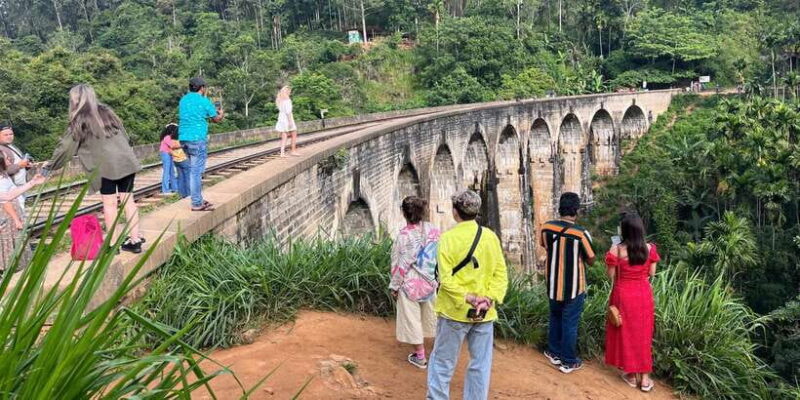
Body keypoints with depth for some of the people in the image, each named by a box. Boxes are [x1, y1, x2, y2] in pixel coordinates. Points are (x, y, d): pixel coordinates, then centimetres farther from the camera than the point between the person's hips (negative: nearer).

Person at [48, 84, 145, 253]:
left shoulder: (81, 120, 2)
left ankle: (112, 243, 4)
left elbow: (66, 146, 6)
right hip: (127, 161, 5)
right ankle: (135, 239, 9)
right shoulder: (107, 112, 18)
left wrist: (51, 166, 17)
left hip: (106, 166, -5)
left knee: (109, 203, 1)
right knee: (128, 200, 8)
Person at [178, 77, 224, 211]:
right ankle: (197, 204, -2)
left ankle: (198, 199, 22)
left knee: (193, 170, 16)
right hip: (198, 139, -7)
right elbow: (216, 119, 3)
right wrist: (221, 114, 27)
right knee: (196, 171, -5)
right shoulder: (204, 101, -7)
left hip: (184, 138, 7)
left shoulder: (183, 100, 13)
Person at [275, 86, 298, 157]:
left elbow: (280, 109, 15)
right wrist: (290, 121, -20)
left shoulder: (279, 100, 11)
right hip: (287, 118, -7)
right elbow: (288, 111, -19)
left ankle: (282, 153, -2)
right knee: (294, 135, 9)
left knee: (283, 137, 5)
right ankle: (293, 151, 12)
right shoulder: (287, 100, -13)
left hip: (281, 118, 7)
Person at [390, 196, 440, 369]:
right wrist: (437, 278, 12)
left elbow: (401, 264, -14)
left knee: (412, 317, 9)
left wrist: (394, 285, -3)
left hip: (411, 283, -5)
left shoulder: (404, 235, -19)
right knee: (431, 315, 19)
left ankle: (420, 356, 19)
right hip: (430, 281, 5)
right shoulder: (433, 230, -5)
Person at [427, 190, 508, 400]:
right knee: (480, 365, 12)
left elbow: (446, 278, -18)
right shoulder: (491, 236, 0)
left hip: (455, 311, -3)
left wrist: (467, 298, -16)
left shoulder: (448, 237, -11)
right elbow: (501, 274, -3)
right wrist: (489, 299, -10)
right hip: (484, 313, 3)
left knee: (442, 362, 10)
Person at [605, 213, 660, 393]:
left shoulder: (616, 249, -16)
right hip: (643, 295, 3)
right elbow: (651, 273, 2)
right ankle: (645, 377, 20)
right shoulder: (649, 248, -7)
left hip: (623, 295, -2)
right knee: (643, 334, 14)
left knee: (626, 333, 12)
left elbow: (611, 275, -9)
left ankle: (631, 375, 22)